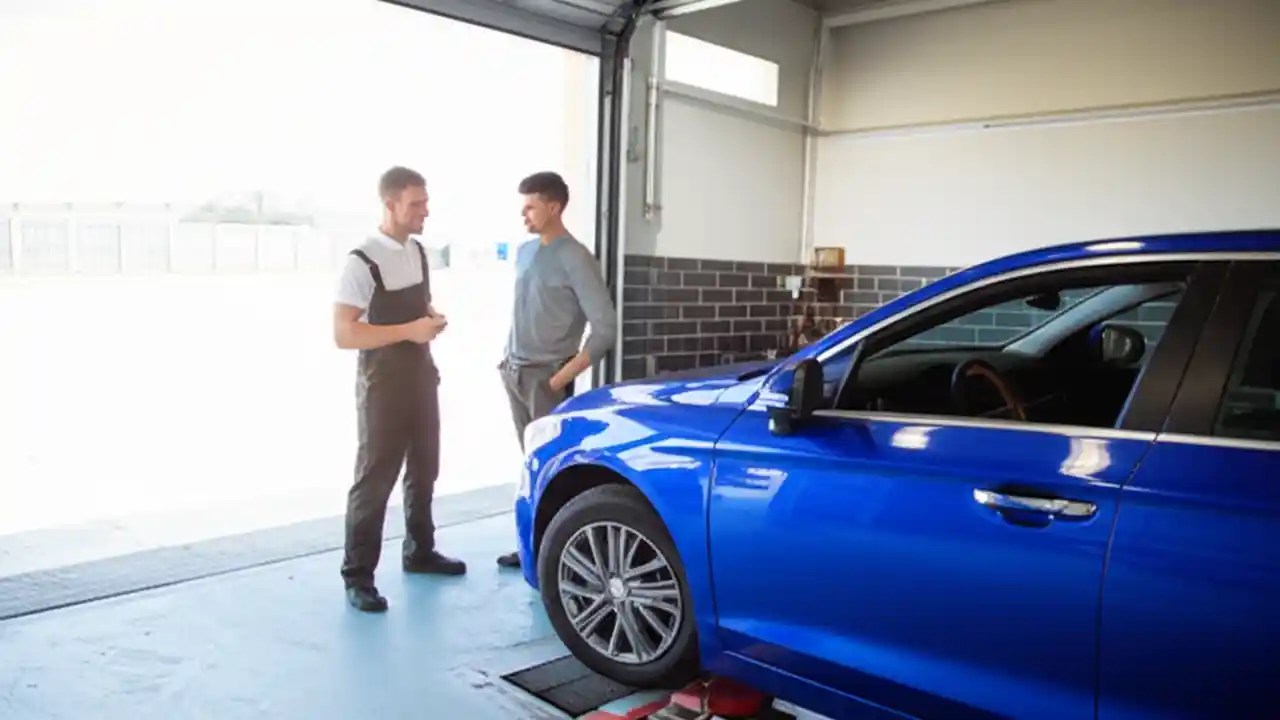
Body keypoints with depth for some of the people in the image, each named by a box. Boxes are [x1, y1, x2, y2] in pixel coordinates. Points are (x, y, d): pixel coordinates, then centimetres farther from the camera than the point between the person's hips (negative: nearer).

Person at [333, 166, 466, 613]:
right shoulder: (363, 263, -18)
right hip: (383, 382, -8)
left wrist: (433, 322, -2)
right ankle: (357, 576, 8)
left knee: (424, 469, 18)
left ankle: (419, 551, 35)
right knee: (375, 477, -2)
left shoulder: (418, 252, 6)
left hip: (422, 375, 8)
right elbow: (343, 334, -23)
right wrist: (409, 330, -26)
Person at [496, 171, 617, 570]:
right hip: (515, 373, 7)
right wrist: (507, 359, 13)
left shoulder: (575, 258, -12)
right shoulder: (524, 252, 11)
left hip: (546, 377, -7)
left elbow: (605, 327, -16)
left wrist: (564, 376, -17)